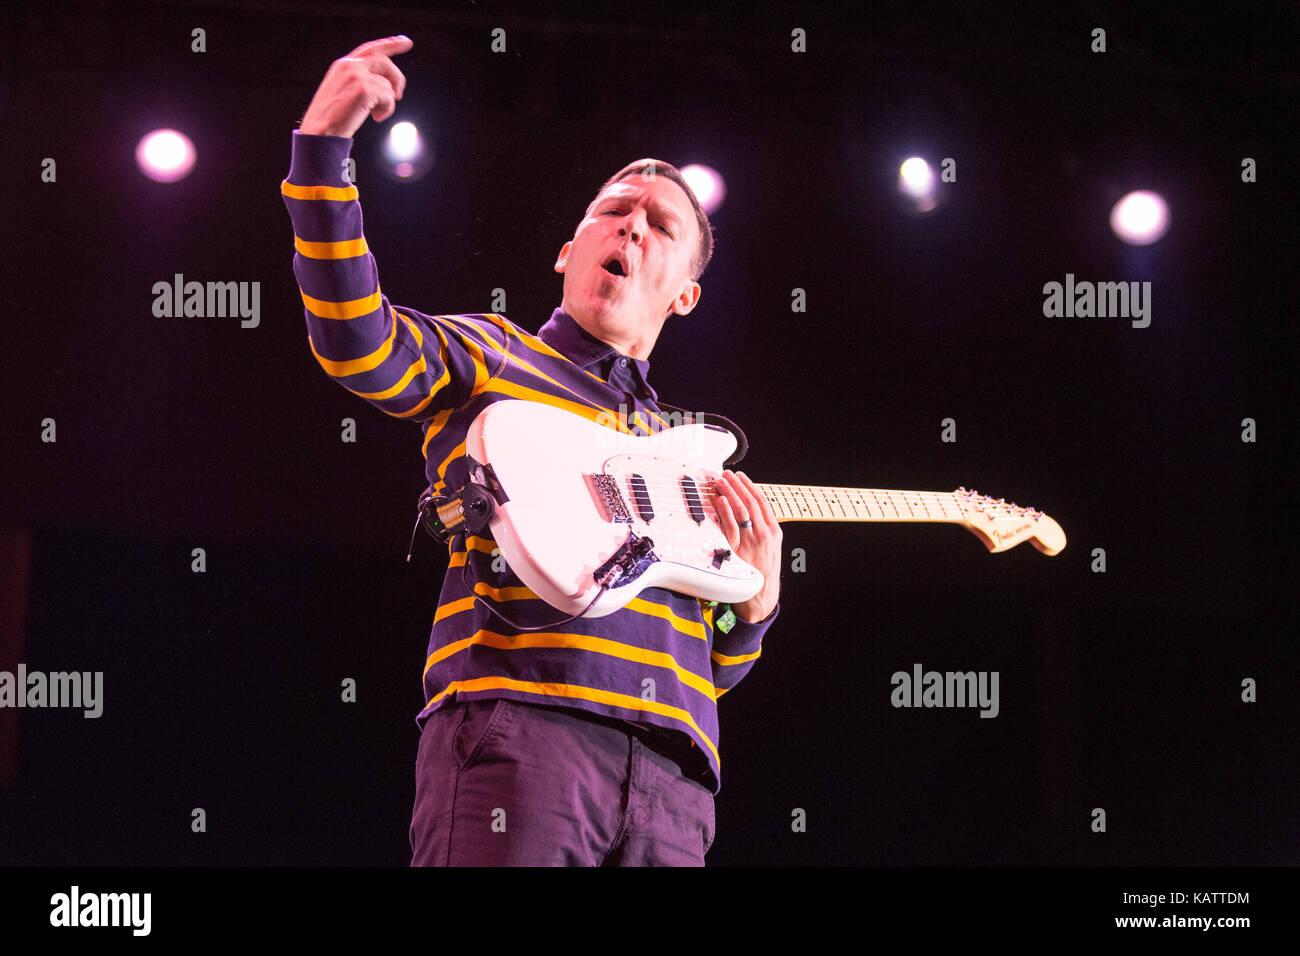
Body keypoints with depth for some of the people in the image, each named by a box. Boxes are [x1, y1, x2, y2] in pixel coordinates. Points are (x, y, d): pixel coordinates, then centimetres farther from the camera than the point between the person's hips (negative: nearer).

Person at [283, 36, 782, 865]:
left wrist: (758, 588, 7)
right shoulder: (490, 359, 18)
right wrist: (324, 145, -13)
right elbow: (357, 339, -5)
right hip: (519, 728, -5)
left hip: (672, 780, 5)